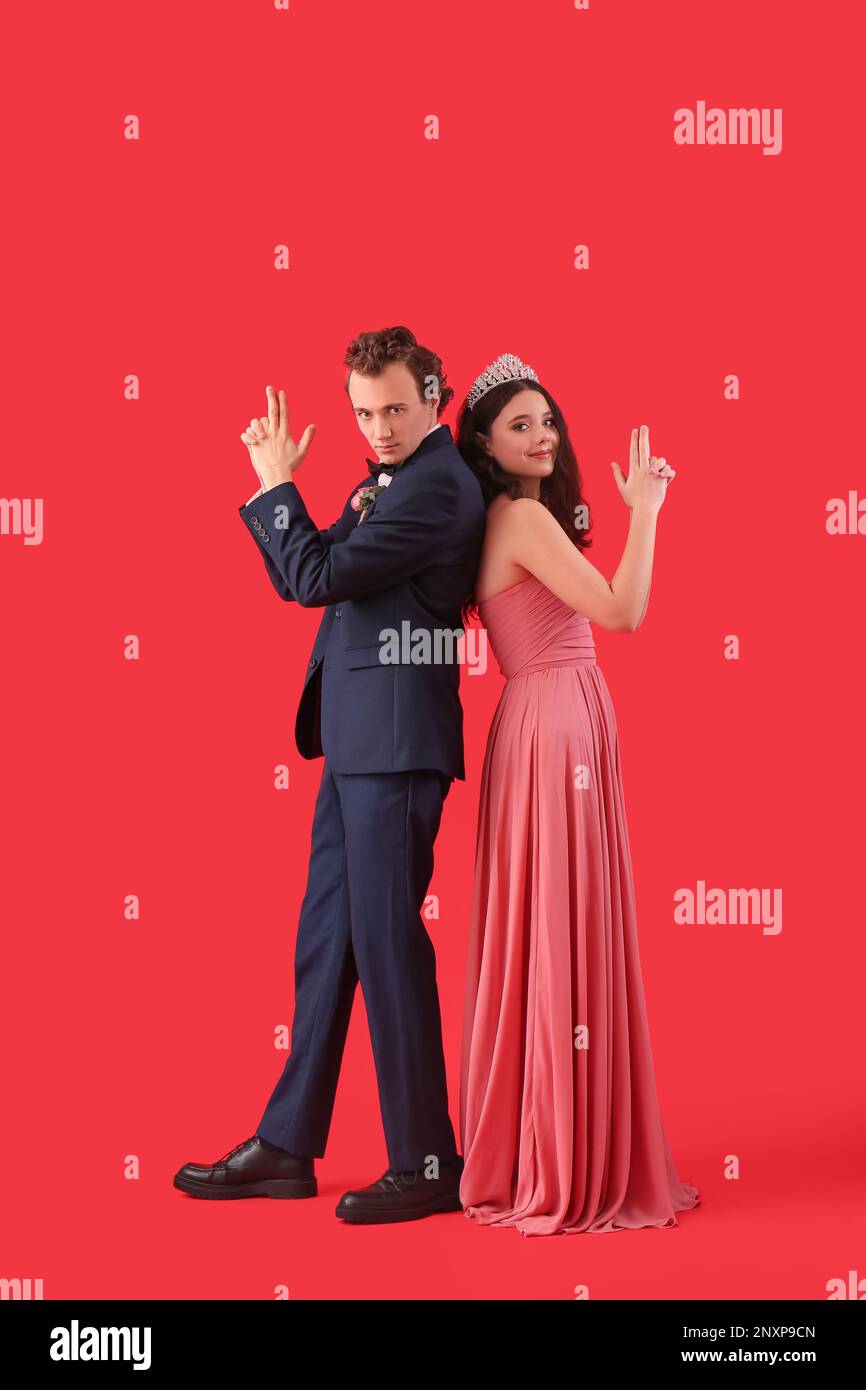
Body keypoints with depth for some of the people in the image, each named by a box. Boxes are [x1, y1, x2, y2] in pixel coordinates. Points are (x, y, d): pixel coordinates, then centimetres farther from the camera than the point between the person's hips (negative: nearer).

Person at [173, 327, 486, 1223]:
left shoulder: (437, 485, -14)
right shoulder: (389, 482, 17)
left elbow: (319, 577, -17)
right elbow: (304, 580, 18)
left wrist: (277, 485, -3)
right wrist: (274, 485, 4)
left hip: (395, 742, -10)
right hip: (358, 739, 10)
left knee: (386, 941, -5)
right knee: (325, 938, 13)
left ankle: (427, 1164, 5)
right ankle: (287, 1147, 22)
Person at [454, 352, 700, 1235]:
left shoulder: (511, 519, 16)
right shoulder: (525, 517, -13)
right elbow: (620, 611, -20)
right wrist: (643, 510, -11)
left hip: (552, 726, 10)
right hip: (556, 731, -10)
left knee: (539, 940, 12)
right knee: (563, 940, -6)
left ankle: (526, 1155, 20)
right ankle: (565, 1176, 1)